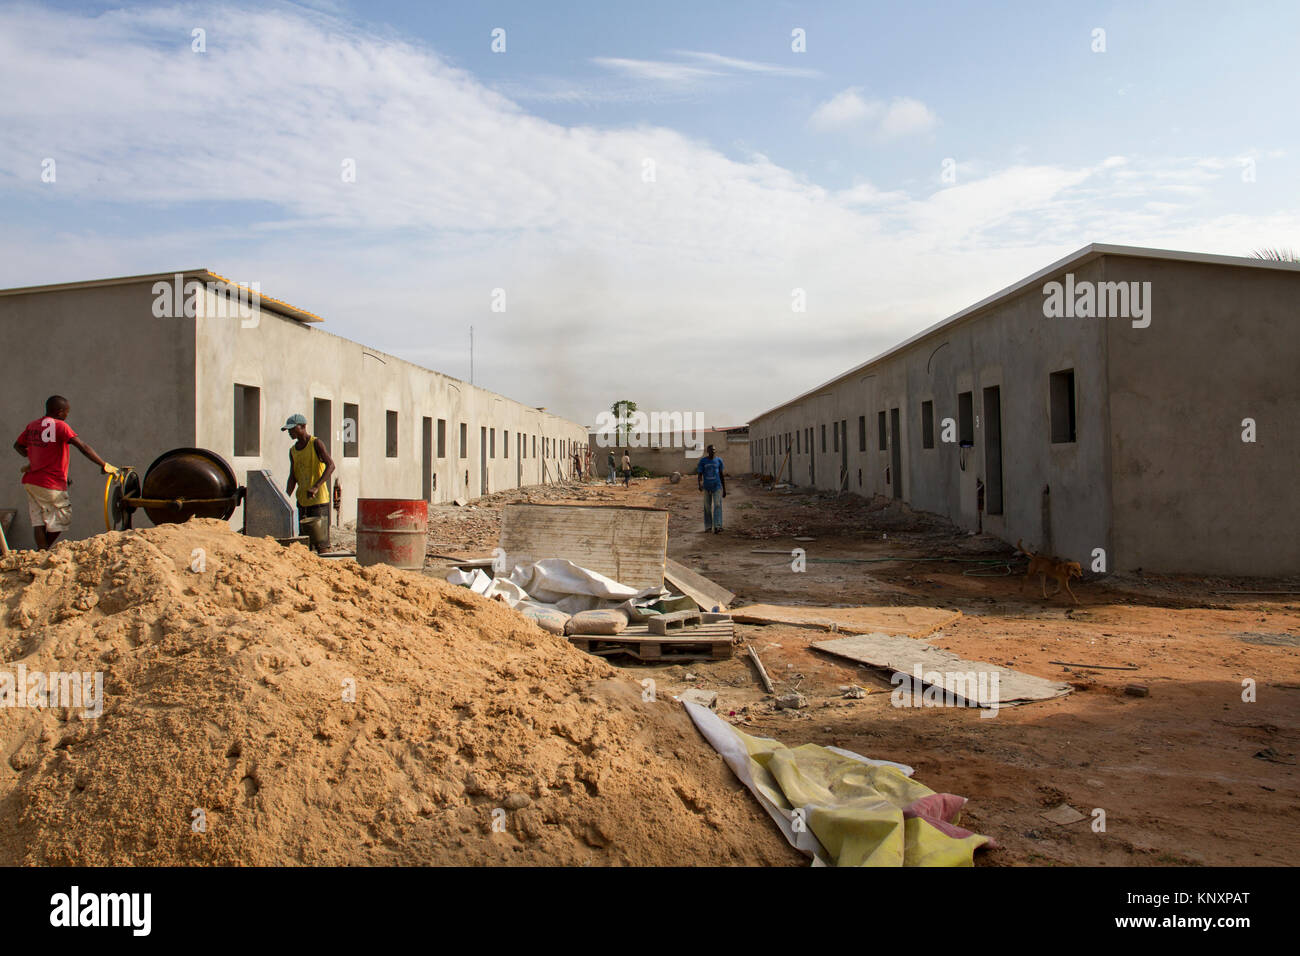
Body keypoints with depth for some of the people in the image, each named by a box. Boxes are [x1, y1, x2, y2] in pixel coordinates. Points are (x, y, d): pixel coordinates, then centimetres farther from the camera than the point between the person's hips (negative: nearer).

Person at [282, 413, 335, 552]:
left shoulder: (316, 443, -6)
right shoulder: (293, 450, 15)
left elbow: (330, 465, -19)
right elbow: (292, 477, 12)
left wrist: (316, 486, -29)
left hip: (319, 499, -7)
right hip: (302, 500, 7)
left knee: (320, 541, -9)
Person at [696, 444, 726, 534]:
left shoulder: (719, 460, 0)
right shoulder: (702, 461, -3)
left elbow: (722, 474, 5)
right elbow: (699, 474, -6)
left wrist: (724, 489, 6)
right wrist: (700, 484, -27)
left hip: (717, 486, -1)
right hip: (707, 487, 1)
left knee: (717, 506, -13)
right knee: (707, 507, 8)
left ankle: (717, 527, -20)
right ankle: (708, 526, 22)